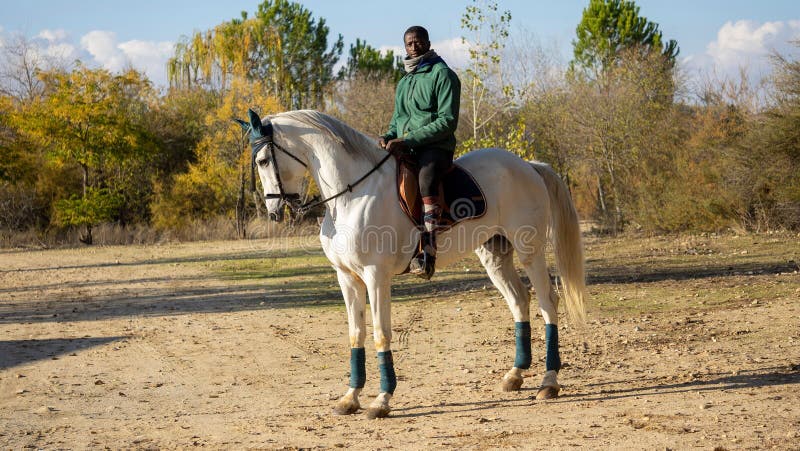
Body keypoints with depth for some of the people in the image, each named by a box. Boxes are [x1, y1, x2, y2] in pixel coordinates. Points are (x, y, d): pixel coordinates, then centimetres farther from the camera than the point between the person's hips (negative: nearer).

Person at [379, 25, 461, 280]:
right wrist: (389, 137, 2)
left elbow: (447, 121, -12)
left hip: (435, 147, -8)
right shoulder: (404, 82, 22)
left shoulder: (442, 74, -2)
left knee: (426, 180, -39)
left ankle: (427, 254, -48)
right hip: (404, 150, 9)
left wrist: (408, 139, -20)